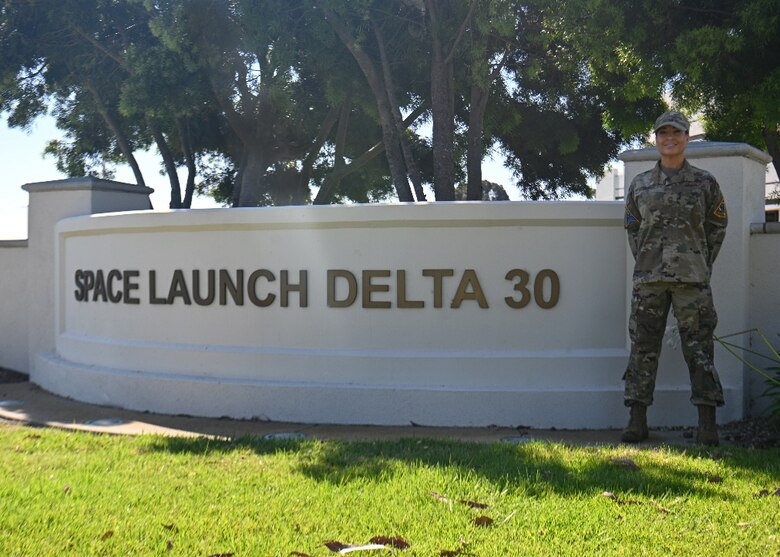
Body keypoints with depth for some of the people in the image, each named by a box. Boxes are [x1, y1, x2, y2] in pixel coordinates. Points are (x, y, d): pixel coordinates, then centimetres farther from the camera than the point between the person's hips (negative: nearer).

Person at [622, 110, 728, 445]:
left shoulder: (704, 183, 6)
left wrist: (702, 264, 6)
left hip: (692, 278, -2)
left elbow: (717, 226, 11)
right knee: (643, 346, 2)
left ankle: (707, 423, 2)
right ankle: (638, 421, 8)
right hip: (648, 279, 2)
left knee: (699, 347, -3)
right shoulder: (640, 185, 11)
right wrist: (644, 262, 9)